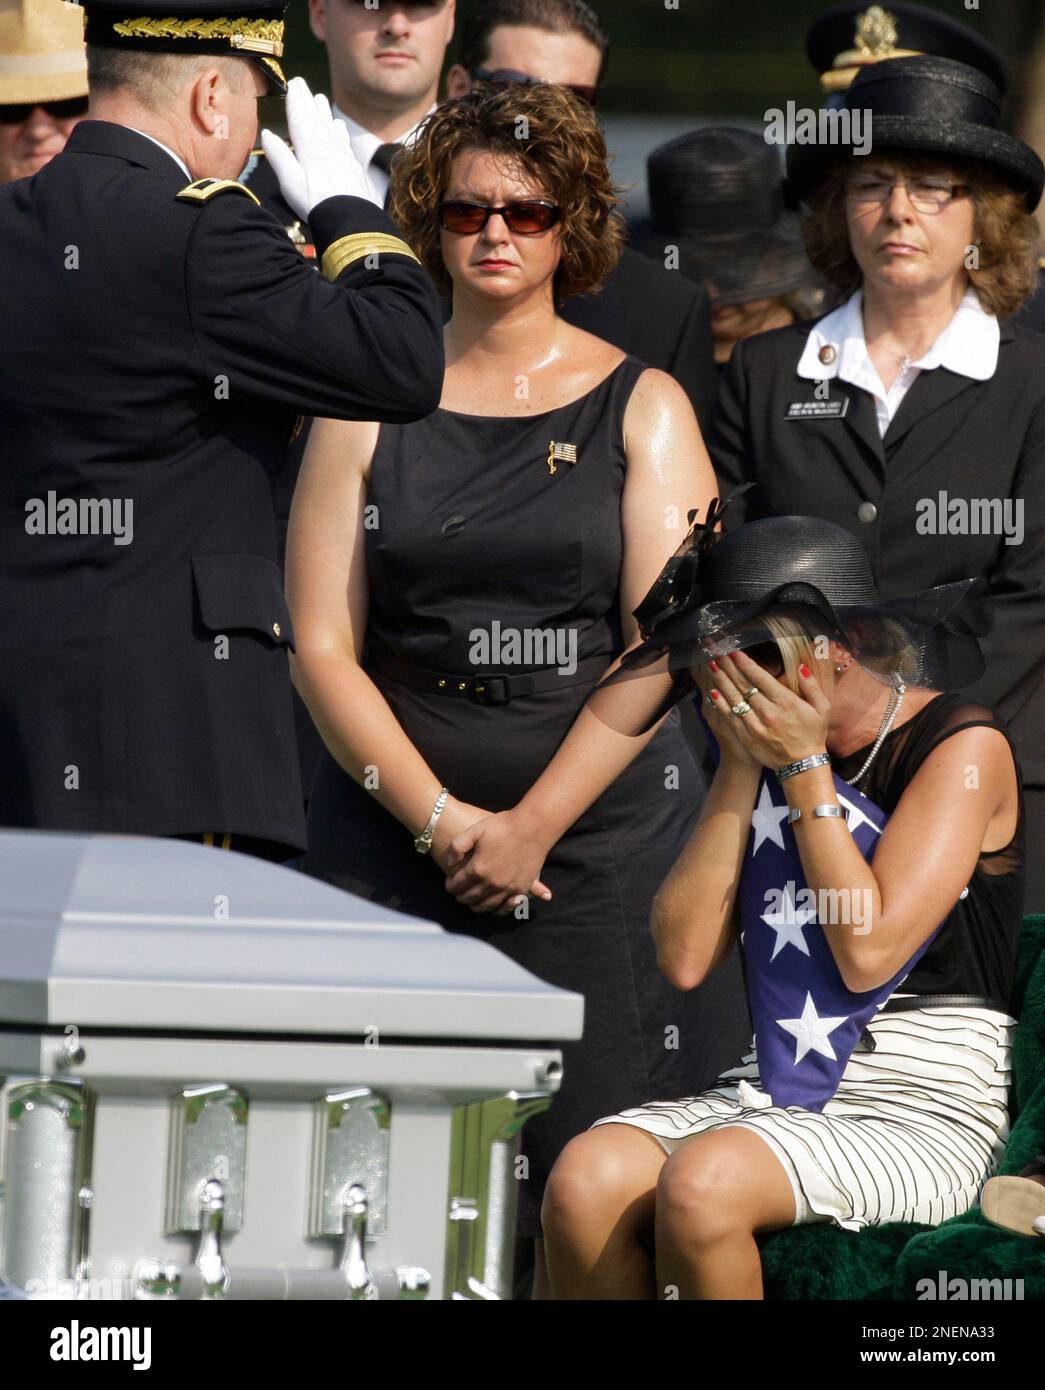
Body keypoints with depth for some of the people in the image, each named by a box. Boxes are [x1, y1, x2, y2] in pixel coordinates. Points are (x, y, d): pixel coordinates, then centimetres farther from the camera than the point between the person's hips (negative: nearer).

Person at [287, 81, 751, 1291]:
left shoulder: (641, 408, 6)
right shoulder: (369, 407, 9)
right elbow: (322, 649, 2)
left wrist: (532, 828, -10)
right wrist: (441, 820, -8)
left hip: (603, 826, -1)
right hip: (394, 825, 1)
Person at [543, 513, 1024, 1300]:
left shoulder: (962, 746, -5)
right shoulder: (772, 743, 13)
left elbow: (868, 952, -16)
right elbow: (685, 958, 2)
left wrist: (804, 768, -10)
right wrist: (741, 768, -1)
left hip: (922, 1118, -6)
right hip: (775, 1089, 6)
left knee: (701, 1183, -34)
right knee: (585, 1179, -25)